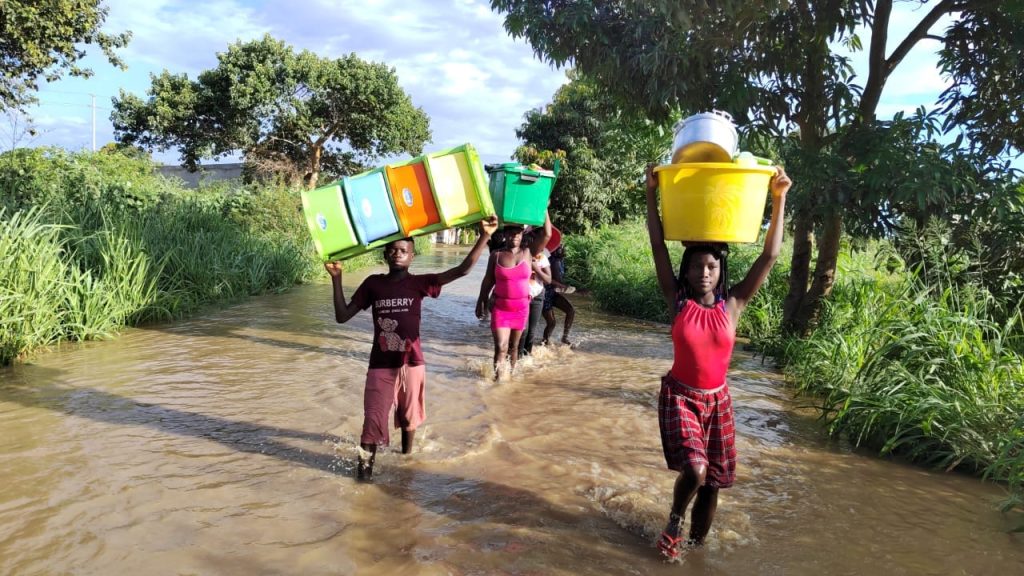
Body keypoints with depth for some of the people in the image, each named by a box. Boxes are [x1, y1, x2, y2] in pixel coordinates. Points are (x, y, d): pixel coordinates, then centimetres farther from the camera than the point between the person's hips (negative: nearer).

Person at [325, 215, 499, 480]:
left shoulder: (419, 283, -5)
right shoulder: (373, 283, -2)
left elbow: (462, 270, -14)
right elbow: (342, 316, -2)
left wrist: (484, 236, -23)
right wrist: (336, 279, -11)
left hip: (411, 363, 1)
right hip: (381, 365, -1)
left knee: (409, 416, 19)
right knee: (373, 419, -4)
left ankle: (406, 456, 43)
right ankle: (364, 464, 14)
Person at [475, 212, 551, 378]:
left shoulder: (528, 252, -1)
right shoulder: (496, 255, -2)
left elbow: (546, 234, -10)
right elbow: (488, 280, 5)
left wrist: (544, 209, -12)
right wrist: (481, 302, 6)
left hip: (522, 307, 2)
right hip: (500, 307, -2)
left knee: (514, 346, 14)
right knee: (501, 347, -10)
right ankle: (497, 377, -3)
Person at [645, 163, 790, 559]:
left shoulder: (733, 305, -4)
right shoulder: (678, 300, -8)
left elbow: (770, 256, -7)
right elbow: (658, 247, -14)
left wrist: (779, 200, -11)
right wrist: (652, 195, -19)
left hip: (718, 400, 3)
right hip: (679, 396, -2)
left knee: (712, 484, 9)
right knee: (694, 471, -21)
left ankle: (694, 545, 32)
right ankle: (674, 522, 10)